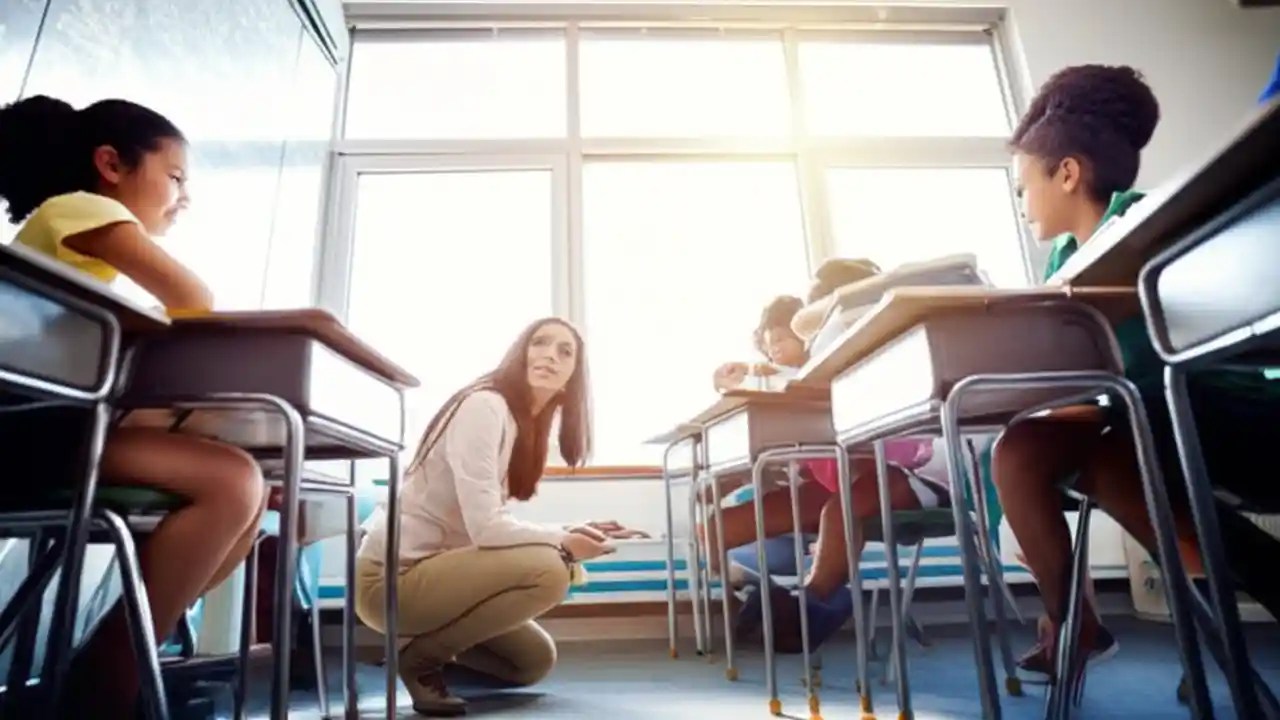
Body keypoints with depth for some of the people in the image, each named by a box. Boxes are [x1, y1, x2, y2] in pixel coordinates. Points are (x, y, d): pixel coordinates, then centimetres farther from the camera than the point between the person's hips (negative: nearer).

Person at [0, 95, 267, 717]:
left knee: (249, 494, 2)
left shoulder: (101, 251, 27)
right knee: (232, 482, -28)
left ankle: (121, 654, 0)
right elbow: (193, 302, -12)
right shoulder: (80, 207, 0)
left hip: (67, 426, 9)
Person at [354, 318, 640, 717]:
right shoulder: (484, 405, -20)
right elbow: (484, 528, -27)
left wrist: (571, 535, -6)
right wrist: (563, 543, -15)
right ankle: (421, 655, -6)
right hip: (393, 576, -8)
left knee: (536, 660, 12)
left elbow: (497, 525, 2)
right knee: (546, 571, -26)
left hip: (432, 569, 9)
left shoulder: (526, 423, 8)